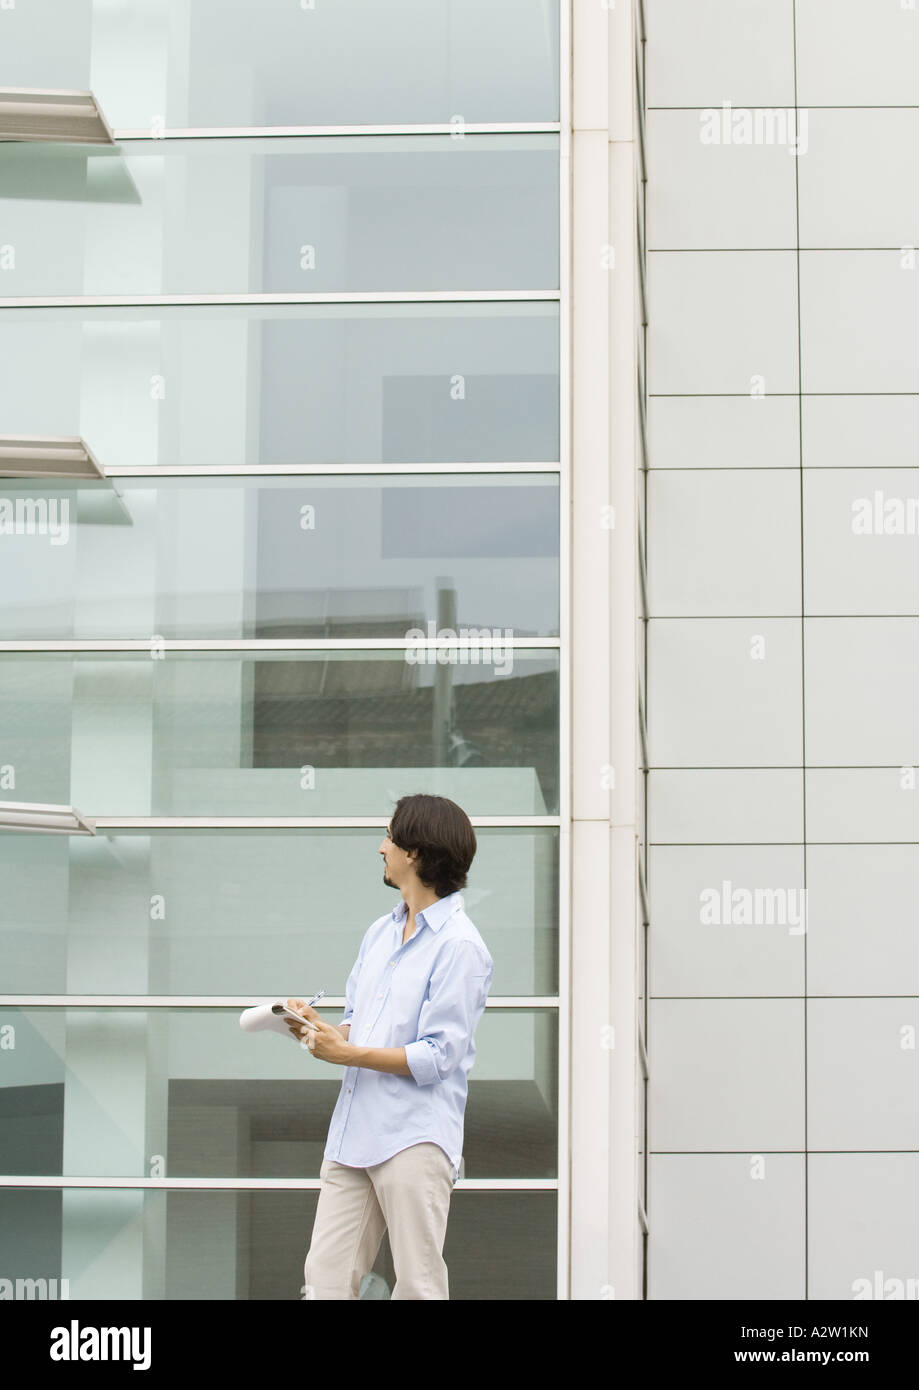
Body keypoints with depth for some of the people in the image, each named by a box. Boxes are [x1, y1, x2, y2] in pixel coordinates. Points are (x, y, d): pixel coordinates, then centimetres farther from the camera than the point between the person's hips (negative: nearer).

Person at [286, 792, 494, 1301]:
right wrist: (320, 1029, 1)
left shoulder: (459, 946, -9)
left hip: (414, 1138, -8)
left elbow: (437, 1057, -14)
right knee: (325, 1279, 4)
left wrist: (349, 1053, -15)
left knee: (418, 1287, -1)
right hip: (353, 1132, 8)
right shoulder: (380, 932, 18)